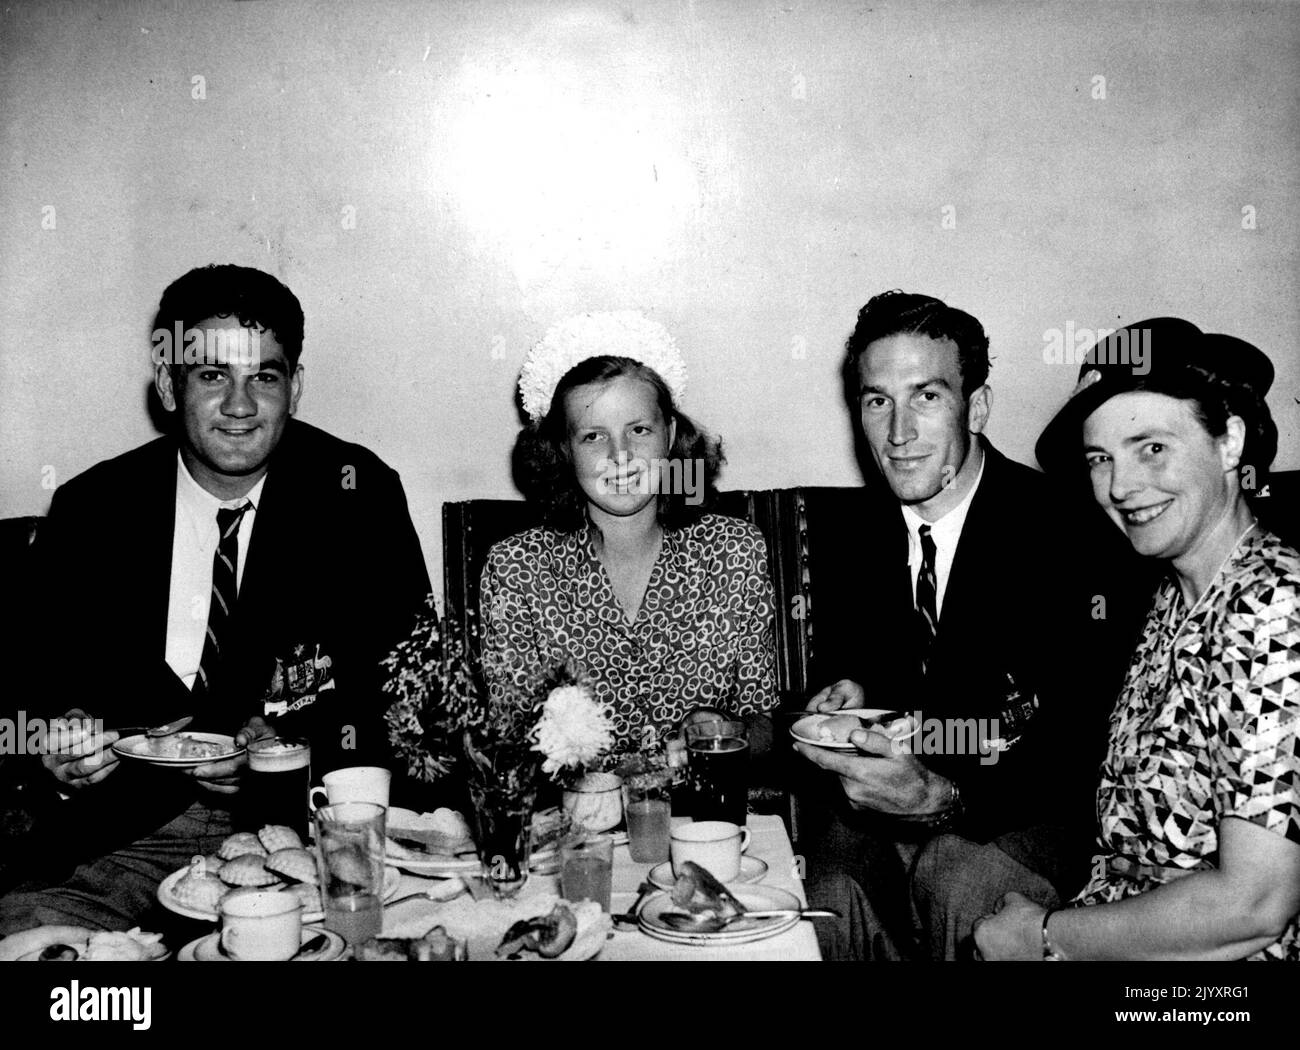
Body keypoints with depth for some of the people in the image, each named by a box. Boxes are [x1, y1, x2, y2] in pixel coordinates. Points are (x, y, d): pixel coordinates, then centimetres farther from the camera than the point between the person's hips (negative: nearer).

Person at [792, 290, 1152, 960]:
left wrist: (943, 799, -31)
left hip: (1029, 810, -3)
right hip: (879, 801, 3)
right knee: (834, 892, -27)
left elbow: (1084, 752, -16)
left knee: (955, 878, -33)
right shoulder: (845, 539, 3)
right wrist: (845, 697, -7)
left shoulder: (1064, 538, -13)